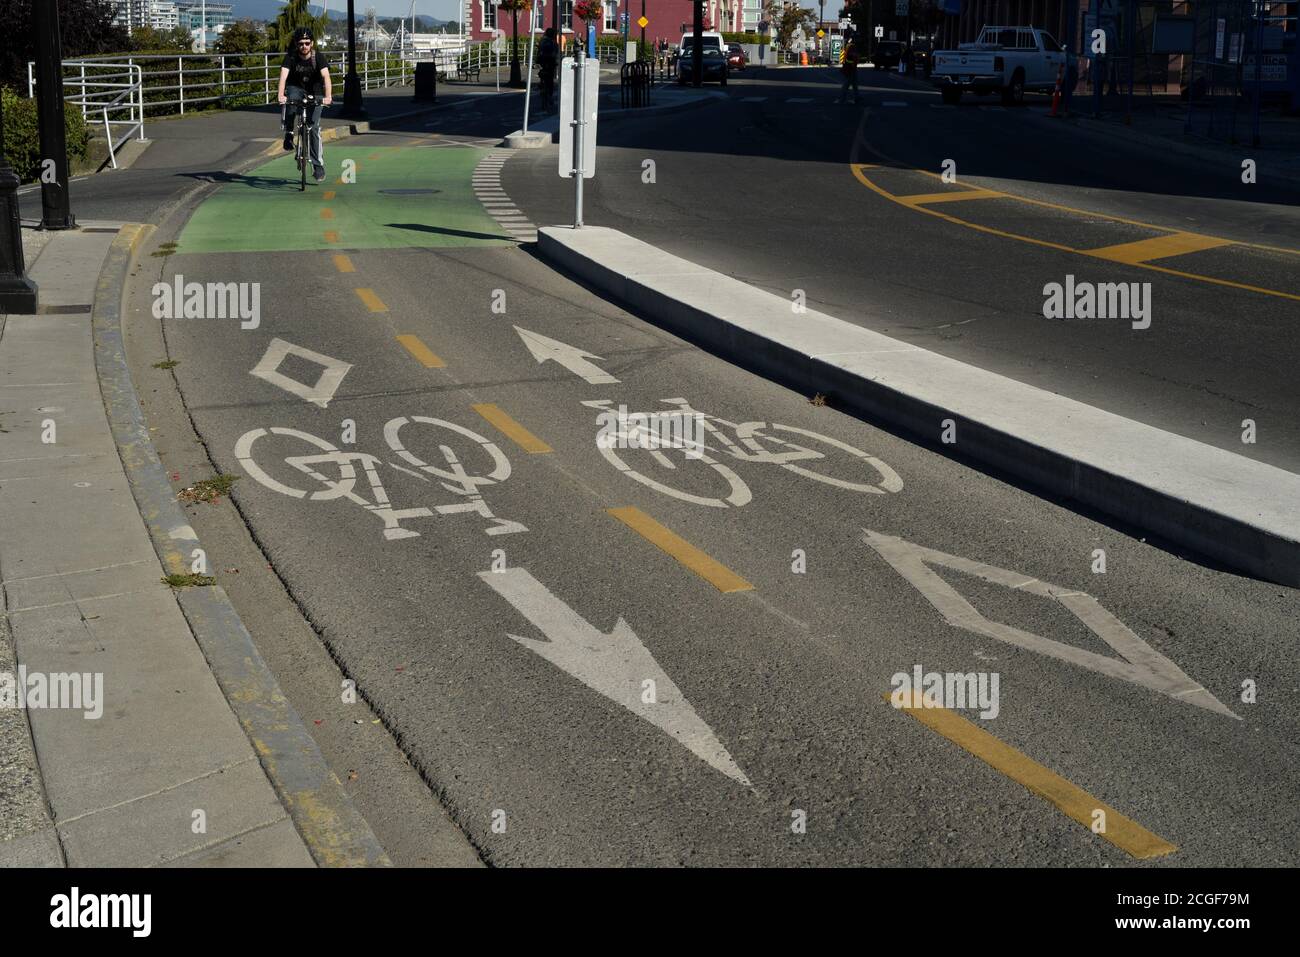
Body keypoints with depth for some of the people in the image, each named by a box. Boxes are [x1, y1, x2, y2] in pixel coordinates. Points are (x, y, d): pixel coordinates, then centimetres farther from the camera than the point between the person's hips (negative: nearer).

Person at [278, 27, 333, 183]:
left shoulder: (319, 57, -18)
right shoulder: (291, 57, -17)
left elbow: (326, 76, -32)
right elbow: (283, 76, -29)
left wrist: (328, 97, -49)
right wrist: (281, 95, -48)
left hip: (314, 93, 0)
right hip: (296, 88, 0)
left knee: (314, 127, -8)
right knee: (289, 100, -36)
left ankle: (318, 165, 0)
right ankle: (289, 133, -18)